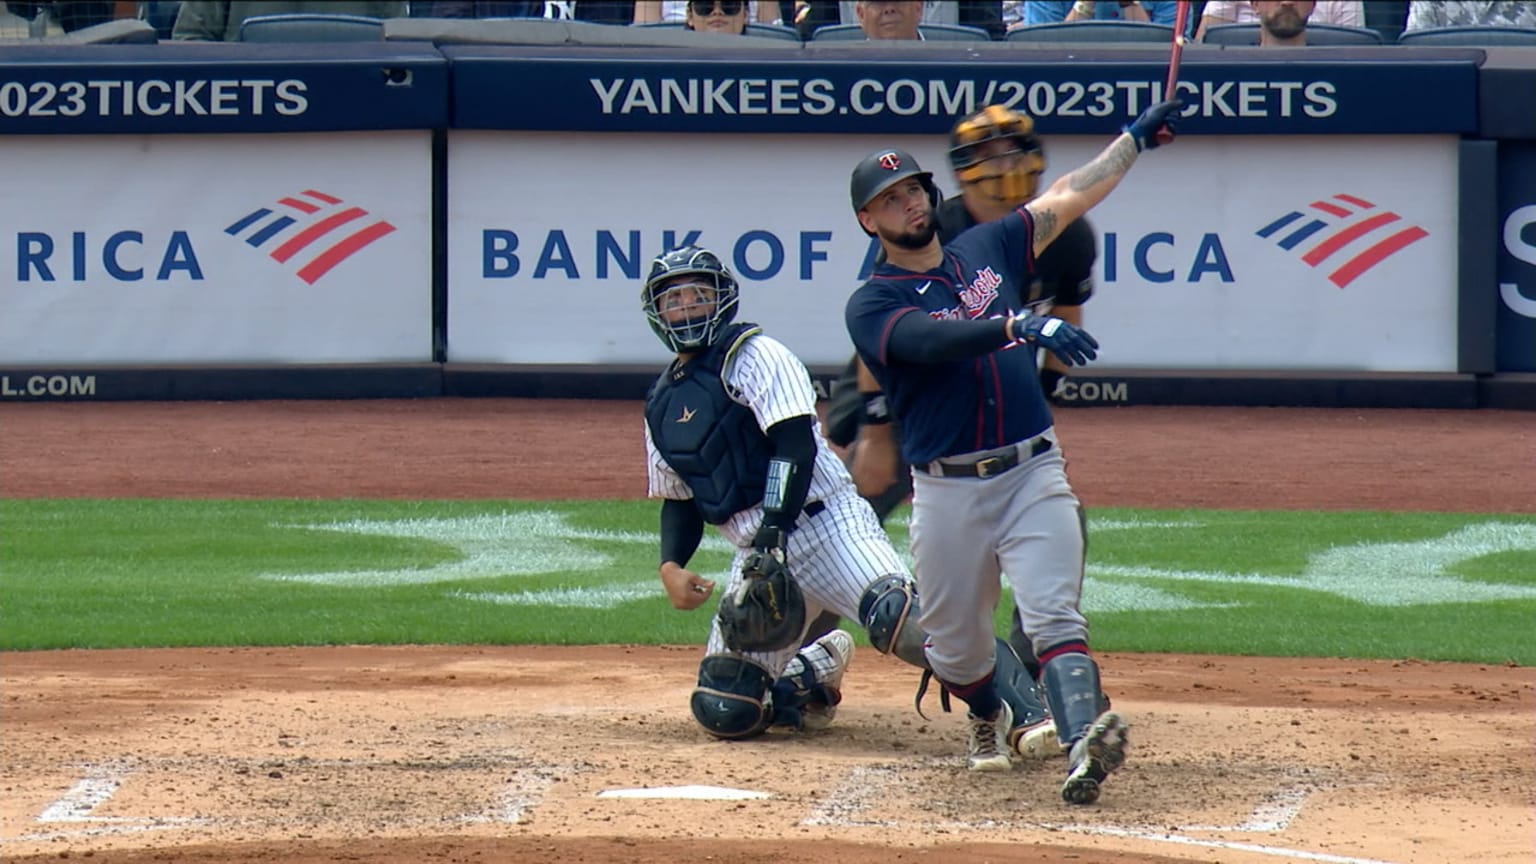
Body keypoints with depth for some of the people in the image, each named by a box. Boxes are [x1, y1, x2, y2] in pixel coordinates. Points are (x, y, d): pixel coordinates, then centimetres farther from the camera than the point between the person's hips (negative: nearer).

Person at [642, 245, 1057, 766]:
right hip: (758, 550, 7)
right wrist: (670, 567, 4)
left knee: (895, 614, -34)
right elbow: (678, 502, 25)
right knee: (725, 712, -3)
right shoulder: (661, 406, 19)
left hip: (822, 522, -7)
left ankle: (1020, 715, -42)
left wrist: (771, 536, -23)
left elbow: (795, 445, -13)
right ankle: (813, 675, 27)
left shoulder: (751, 355, -1)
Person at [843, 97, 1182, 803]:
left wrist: (1137, 137, 23)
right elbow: (932, 340, -23)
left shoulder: (987, 248, 13)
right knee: (957, 647, 10)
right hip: (947, 493, -1)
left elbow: (1069, 198, 22)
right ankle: (993, 719, 42)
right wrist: (1019, 326, -37)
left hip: (1033, 474, 1)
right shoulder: (871, 305, -3)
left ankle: (1084, 739, -37)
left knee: (1054, 617, -18)